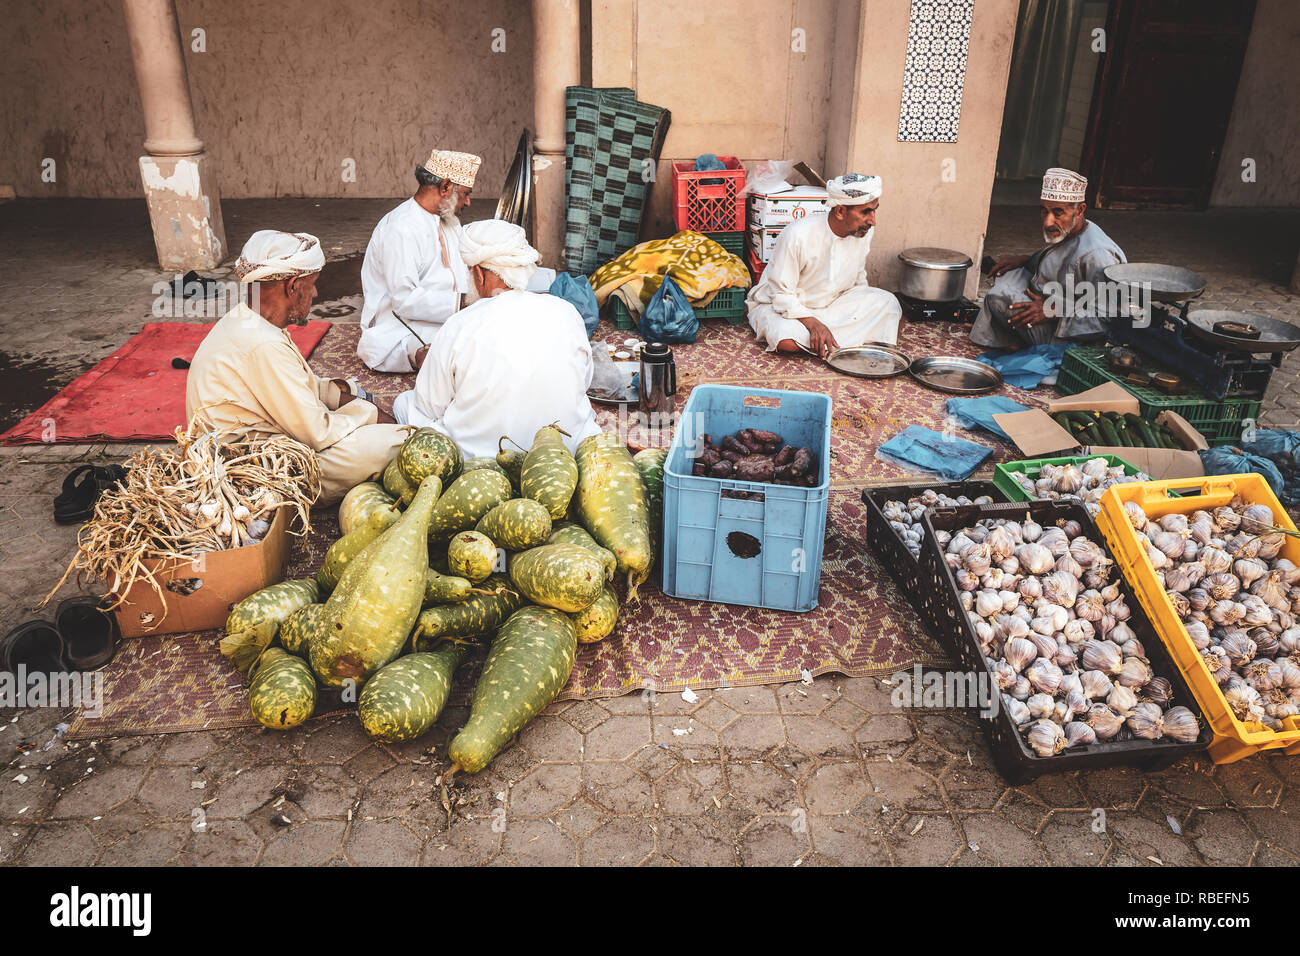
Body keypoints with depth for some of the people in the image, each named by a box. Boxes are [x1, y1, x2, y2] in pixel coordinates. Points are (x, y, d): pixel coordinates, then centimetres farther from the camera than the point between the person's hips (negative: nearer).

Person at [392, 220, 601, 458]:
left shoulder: (459, 327, -18)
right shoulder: (566, 313, -9)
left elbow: (431, 407, -6)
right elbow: (583, 383, 7)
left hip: (481, 453, -1)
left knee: (404, 402, 21)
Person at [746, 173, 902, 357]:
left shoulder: (864, 233, -8)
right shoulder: (798, 236, -27)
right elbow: (782, 295, -23)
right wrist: (813, 324, -36)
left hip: (830, 304, 5)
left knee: (887, 302, -14)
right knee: (789, 341, -38)